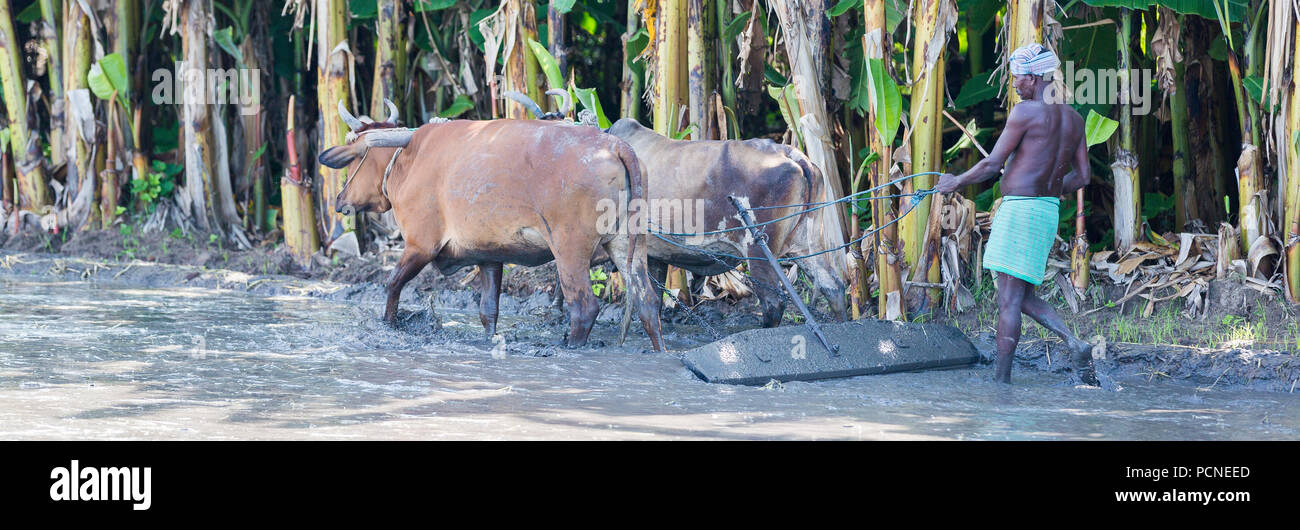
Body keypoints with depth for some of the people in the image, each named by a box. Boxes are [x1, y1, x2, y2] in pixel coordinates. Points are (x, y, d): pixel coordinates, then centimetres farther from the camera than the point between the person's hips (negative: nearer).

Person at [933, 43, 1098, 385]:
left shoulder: (1026, 111, -11)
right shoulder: (1074, 119, 12)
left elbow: (992, 165, -11)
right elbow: (1083, 176, 14)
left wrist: (956, 182, 4)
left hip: (1019, 208, -8)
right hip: (1049, 212, 8)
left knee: (1009, 299, -4)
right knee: (1021, 296, 16)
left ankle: (1002, 381, -2)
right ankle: (1073, 343, -2)